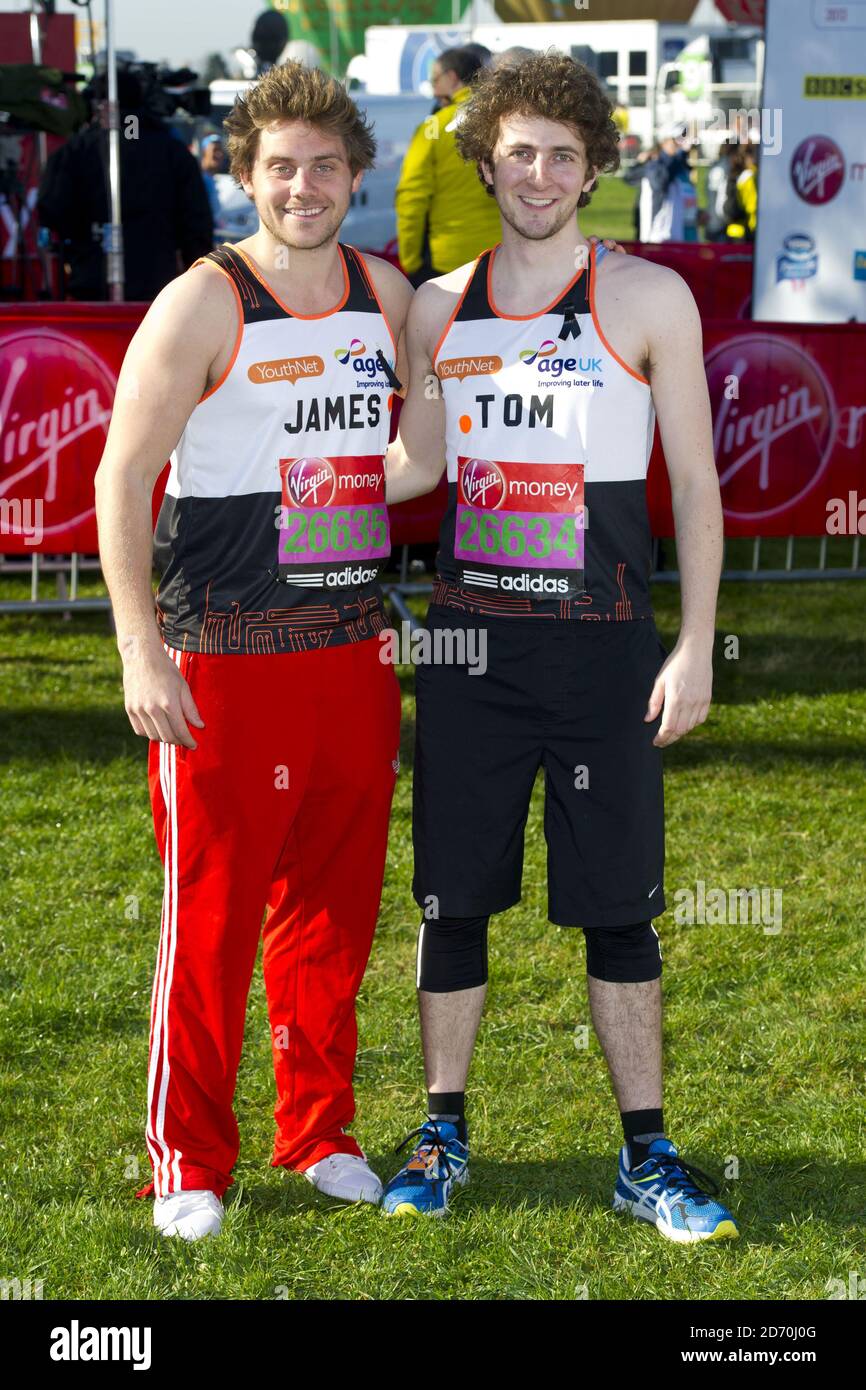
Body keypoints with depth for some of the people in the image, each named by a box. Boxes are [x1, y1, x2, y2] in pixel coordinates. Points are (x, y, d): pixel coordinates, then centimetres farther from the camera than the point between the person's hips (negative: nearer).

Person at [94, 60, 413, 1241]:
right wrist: (140, 647, -15)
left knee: (335, 907, 11)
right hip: (224, 659, -5)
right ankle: (189, 1163, 10)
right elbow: (122, 480, -8)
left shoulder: (387, 294, 9)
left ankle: (321, 1132, 25)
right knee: (209, 915, -1)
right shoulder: (203, 303, -7)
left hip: (355, 651, 5)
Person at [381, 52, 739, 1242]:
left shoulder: (649, 298, 0)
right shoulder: (440, 309, 8)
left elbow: (695, 481, 0)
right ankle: (441, 1136, 20)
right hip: (471, 640, 3)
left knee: (618, 906, 2)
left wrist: (696, 646, -6)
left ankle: (647, 1158, 12)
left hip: (603, 646, -2)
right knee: (453, 896, 6)